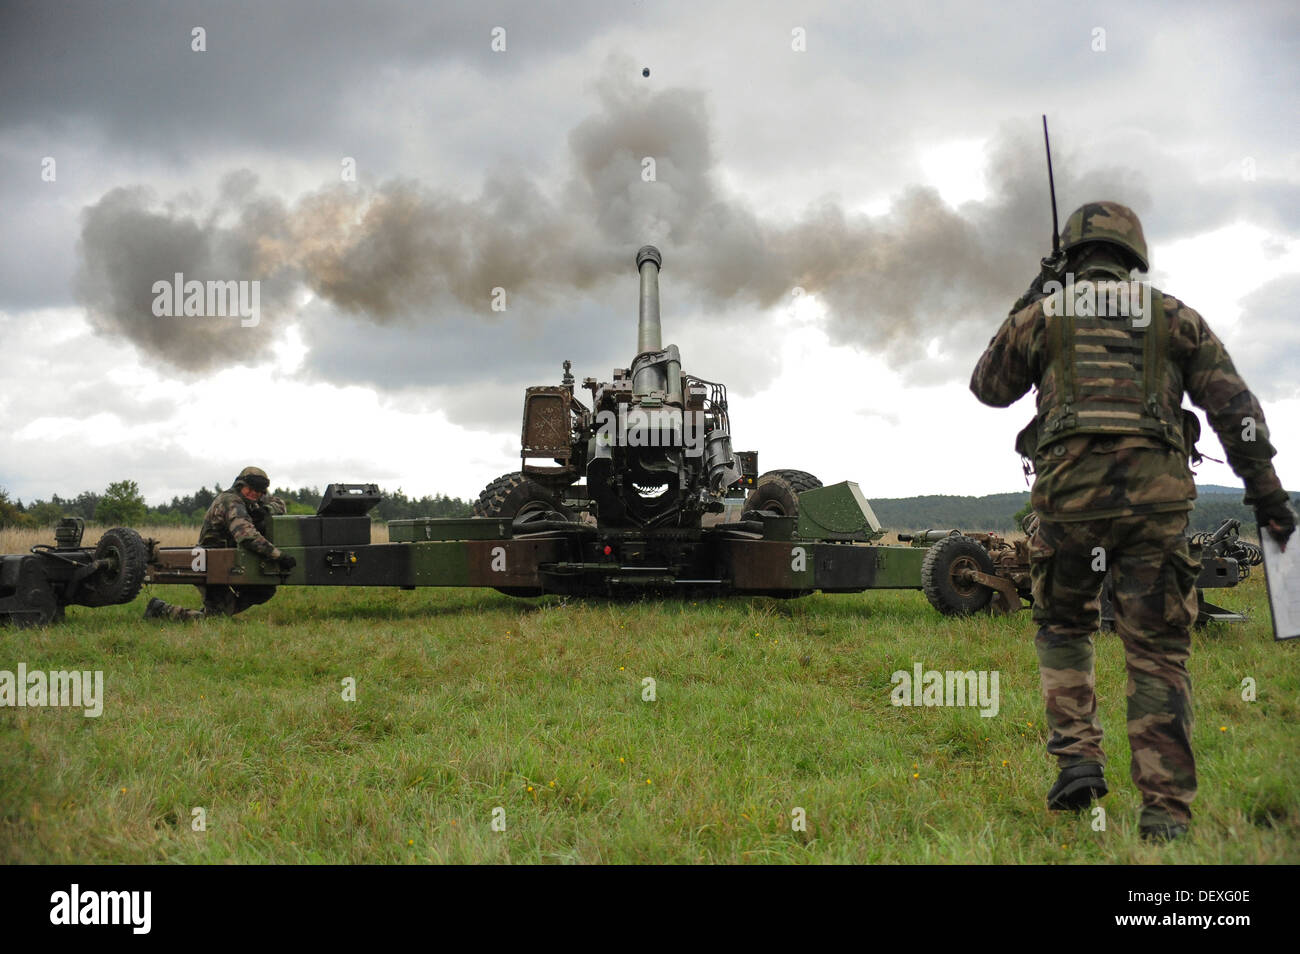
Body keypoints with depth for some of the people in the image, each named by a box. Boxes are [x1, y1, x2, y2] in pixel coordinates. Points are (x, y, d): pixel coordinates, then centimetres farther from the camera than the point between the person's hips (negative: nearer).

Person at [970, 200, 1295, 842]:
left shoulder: (1042, 314, 12)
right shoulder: (1174, 316, 15)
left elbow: (989, 388, 26)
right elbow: (1233, 405, 10)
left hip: (1070, 491, 0)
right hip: (1157, 494, 1)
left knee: (1063, 628, 21)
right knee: (1158, 652, 3)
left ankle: (1077, 758, 4)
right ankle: (1165, 813, -1)